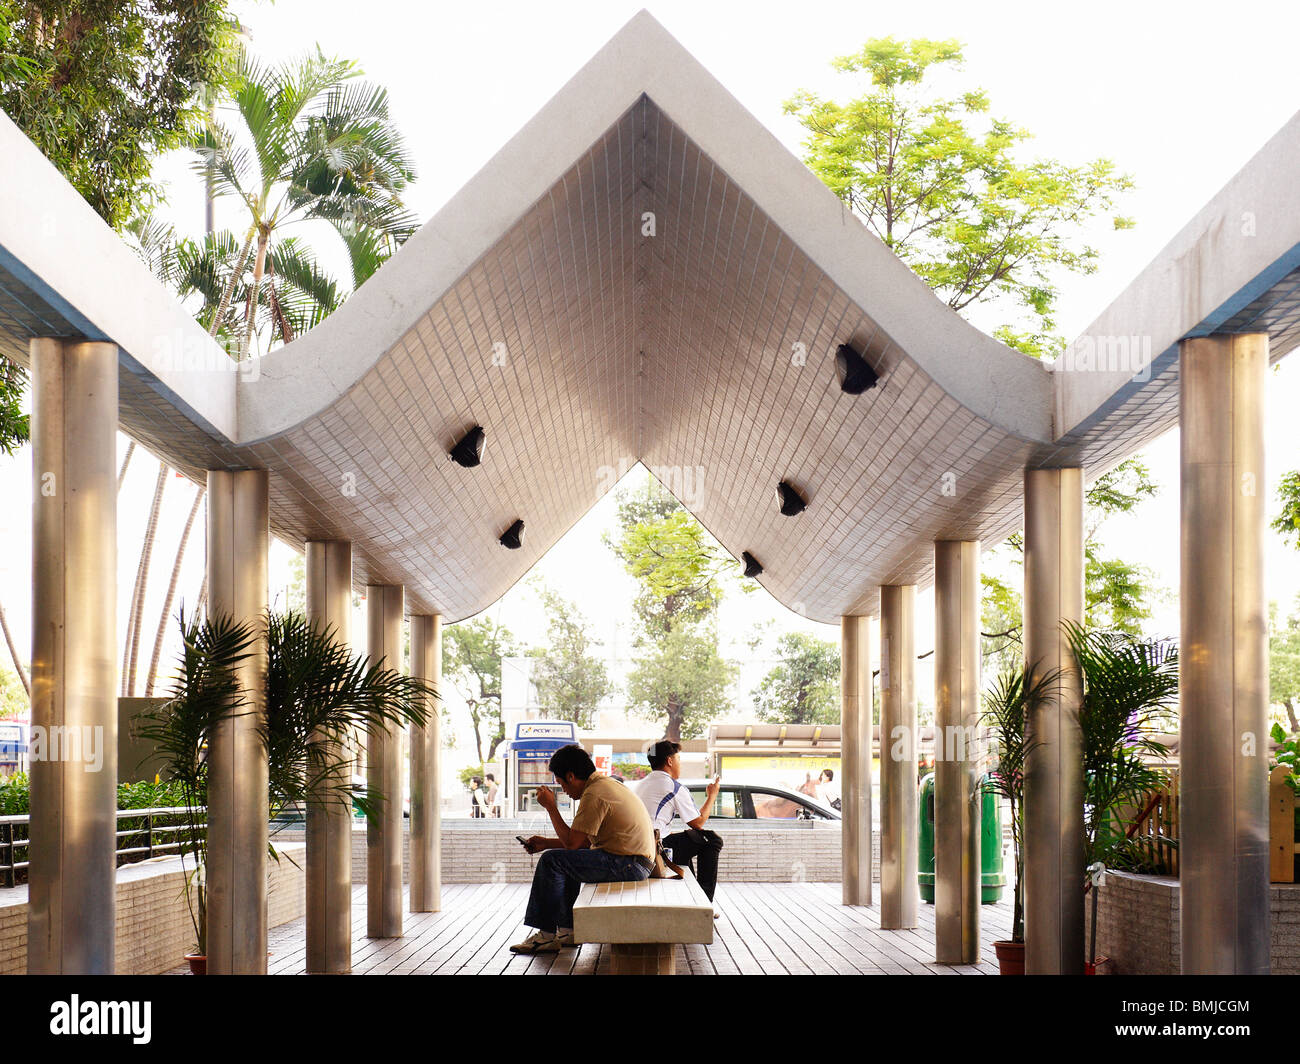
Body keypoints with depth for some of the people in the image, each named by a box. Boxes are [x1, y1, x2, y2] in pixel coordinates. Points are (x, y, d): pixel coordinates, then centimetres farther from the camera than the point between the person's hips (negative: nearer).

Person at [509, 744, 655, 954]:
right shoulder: (605, 784, 16)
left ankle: (546, 935, -7)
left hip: (628, 865, -11)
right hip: (637, 861, 11)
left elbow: (572, 842, -16)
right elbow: (584, 841, 22)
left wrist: (550, 806, -6)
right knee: (566, 860, 26)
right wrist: (545, 843, 21)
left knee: (551, 861, -12)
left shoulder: (594, 794, -16)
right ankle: (567, 930, 23)